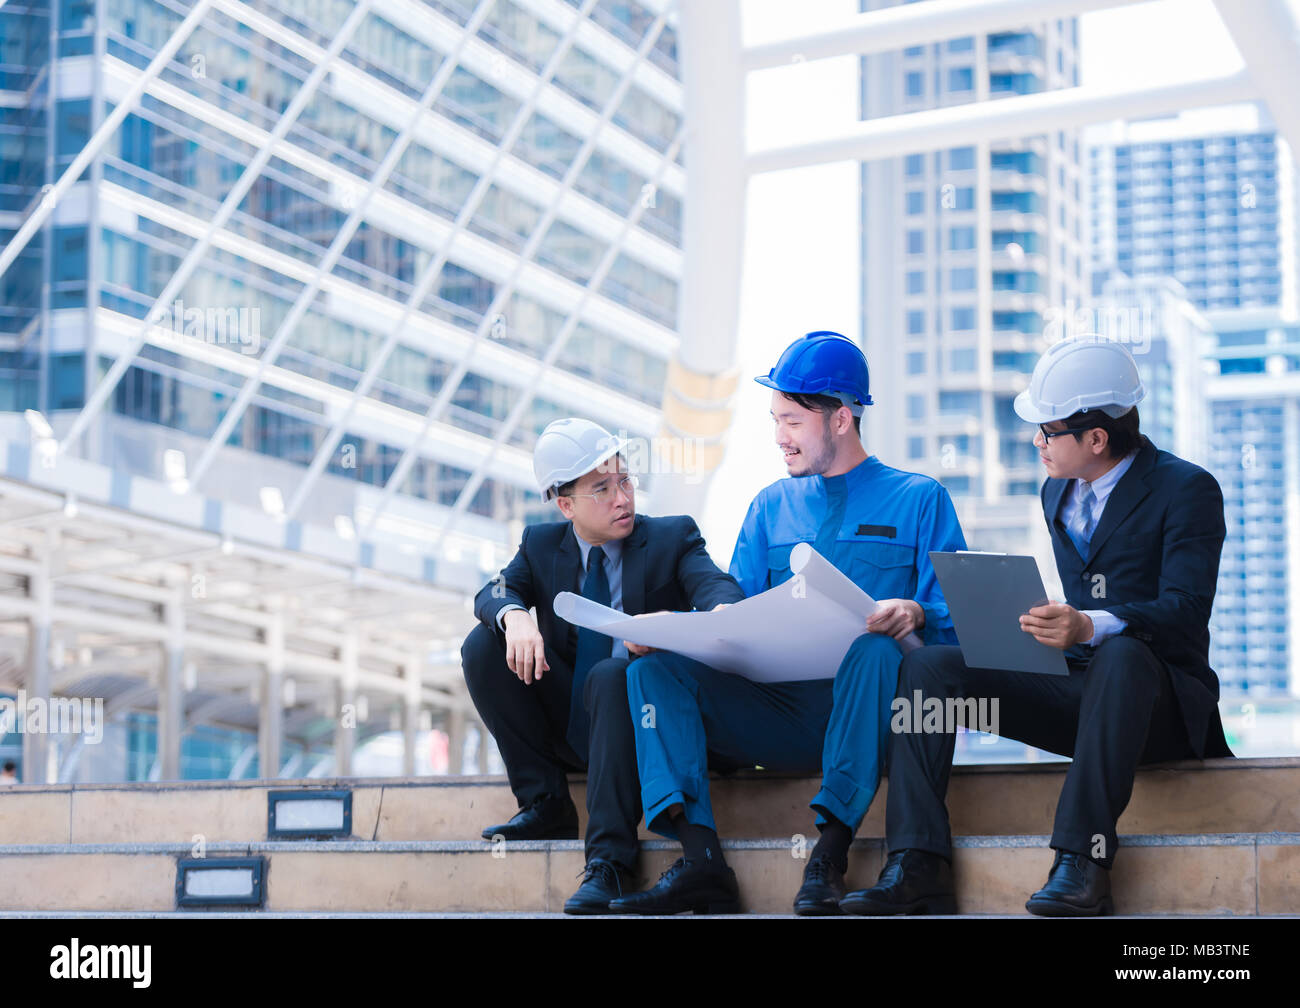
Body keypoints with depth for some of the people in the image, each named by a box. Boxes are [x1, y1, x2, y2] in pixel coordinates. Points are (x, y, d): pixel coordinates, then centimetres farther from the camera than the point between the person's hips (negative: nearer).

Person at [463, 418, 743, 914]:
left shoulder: (671, 537, 0)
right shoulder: (542, 544, 9)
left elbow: (717, 586, -18)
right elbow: (492, 593, -5)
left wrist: (719, 613, -44)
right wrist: (513, 615, -30)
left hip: (637, 717, -3)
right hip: (566, 728, 4)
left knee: (609, 677, -36)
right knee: (482, 645, -14)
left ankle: (608, 862, -38)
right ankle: (545, 804, -9)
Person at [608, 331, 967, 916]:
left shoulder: (917, 499, 8)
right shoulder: (770, 507, 21)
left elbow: (955, 617, -1)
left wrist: (916, 615, -24)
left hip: (861, 709, -4)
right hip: (774, 707, 4)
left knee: (876, 647, -37)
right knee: (654, 665, -18)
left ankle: (831, 853, -36)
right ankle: (700, 860, -34)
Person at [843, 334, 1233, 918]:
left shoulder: (1187, 490, -8)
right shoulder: (1058, 491, 15)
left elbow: (1185, 613, -21)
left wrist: (1091, 627, -39)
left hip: (1158, 701, -6)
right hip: (1072, 686, 7)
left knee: (1120, 655, -42)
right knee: (929, 665, -14)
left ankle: (1081, 861, -42)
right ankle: (918, 865, -26)